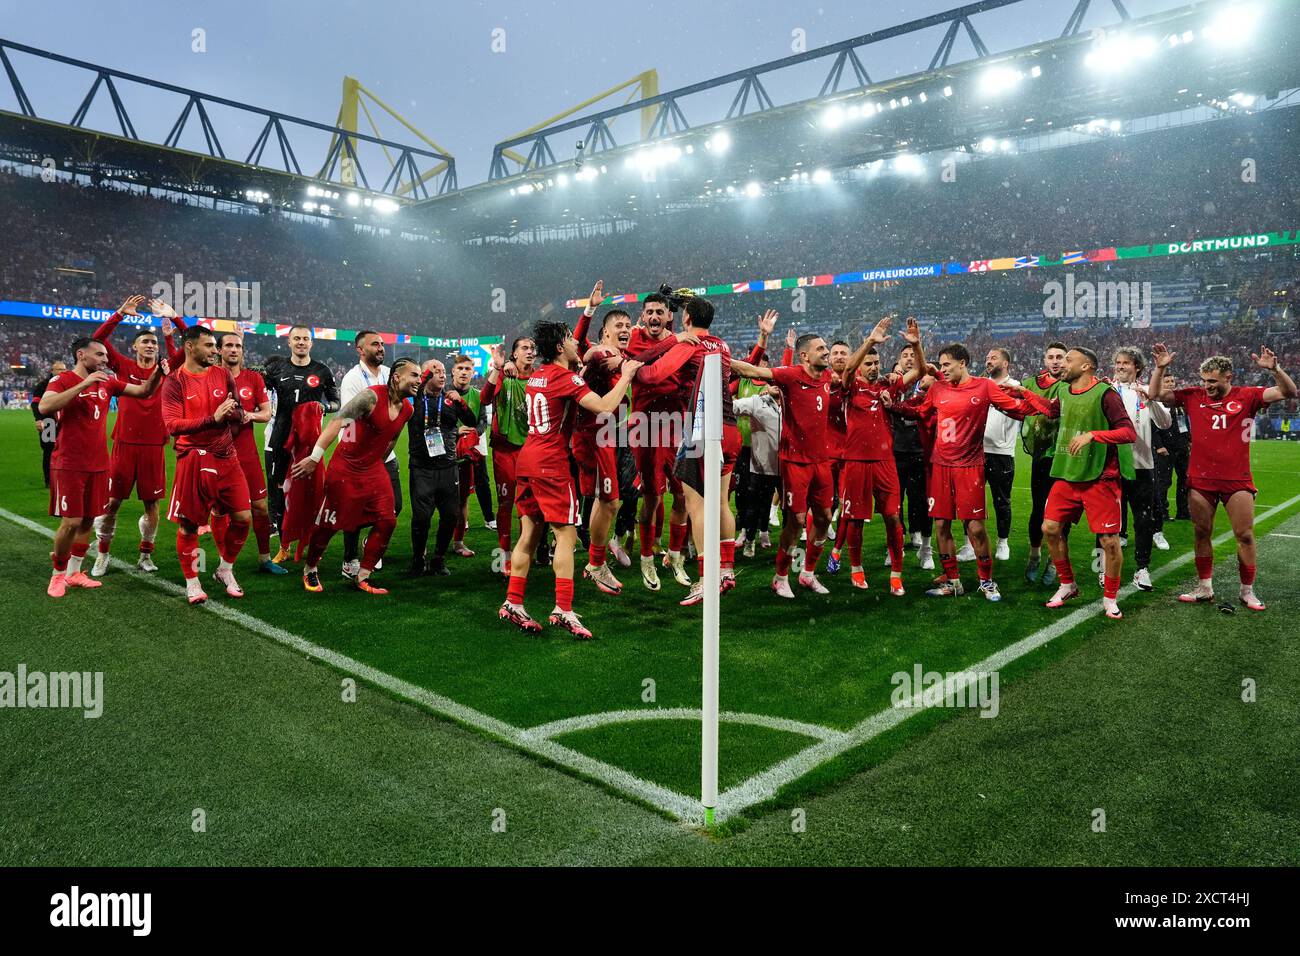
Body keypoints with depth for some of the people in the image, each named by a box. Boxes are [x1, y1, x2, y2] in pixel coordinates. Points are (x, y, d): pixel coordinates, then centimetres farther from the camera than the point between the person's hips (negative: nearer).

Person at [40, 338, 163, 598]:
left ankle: (74, 572, 23)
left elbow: (143, 391, 11)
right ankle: (58, 575, 13)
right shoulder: (62, 380, -8)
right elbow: (44, 407, -25)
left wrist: (157, 373, -9)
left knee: (88, 520, 10)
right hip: (69, 465, -6)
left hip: (98, 464, 6)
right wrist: (84, 384, -28)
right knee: (71, 522, -6)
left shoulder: (107, 382, 8)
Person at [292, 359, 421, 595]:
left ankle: (362, 577, 11)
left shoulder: (407, 409, 3)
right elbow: (338, 421, -23)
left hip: (374, 470, 7)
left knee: (387, 522, -2)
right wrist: (315, 458, -27)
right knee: (330, 523, 3)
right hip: (345, 468, -7)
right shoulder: (372, 396, -20)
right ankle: (310, 570, 28)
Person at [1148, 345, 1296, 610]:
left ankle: (1247, 591, 19)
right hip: (1200, 481, 2)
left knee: (1245, 535, 4)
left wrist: (1275, 369, -23)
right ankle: (1204, 588, 21)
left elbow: (1288, 392, -7)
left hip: (1237, 481, -1)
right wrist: (1160, 367, -9)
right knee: (1201, 534, 9)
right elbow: (1156, 394, 4)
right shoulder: (1193, 397, 2)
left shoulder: (1247, 396, -2)